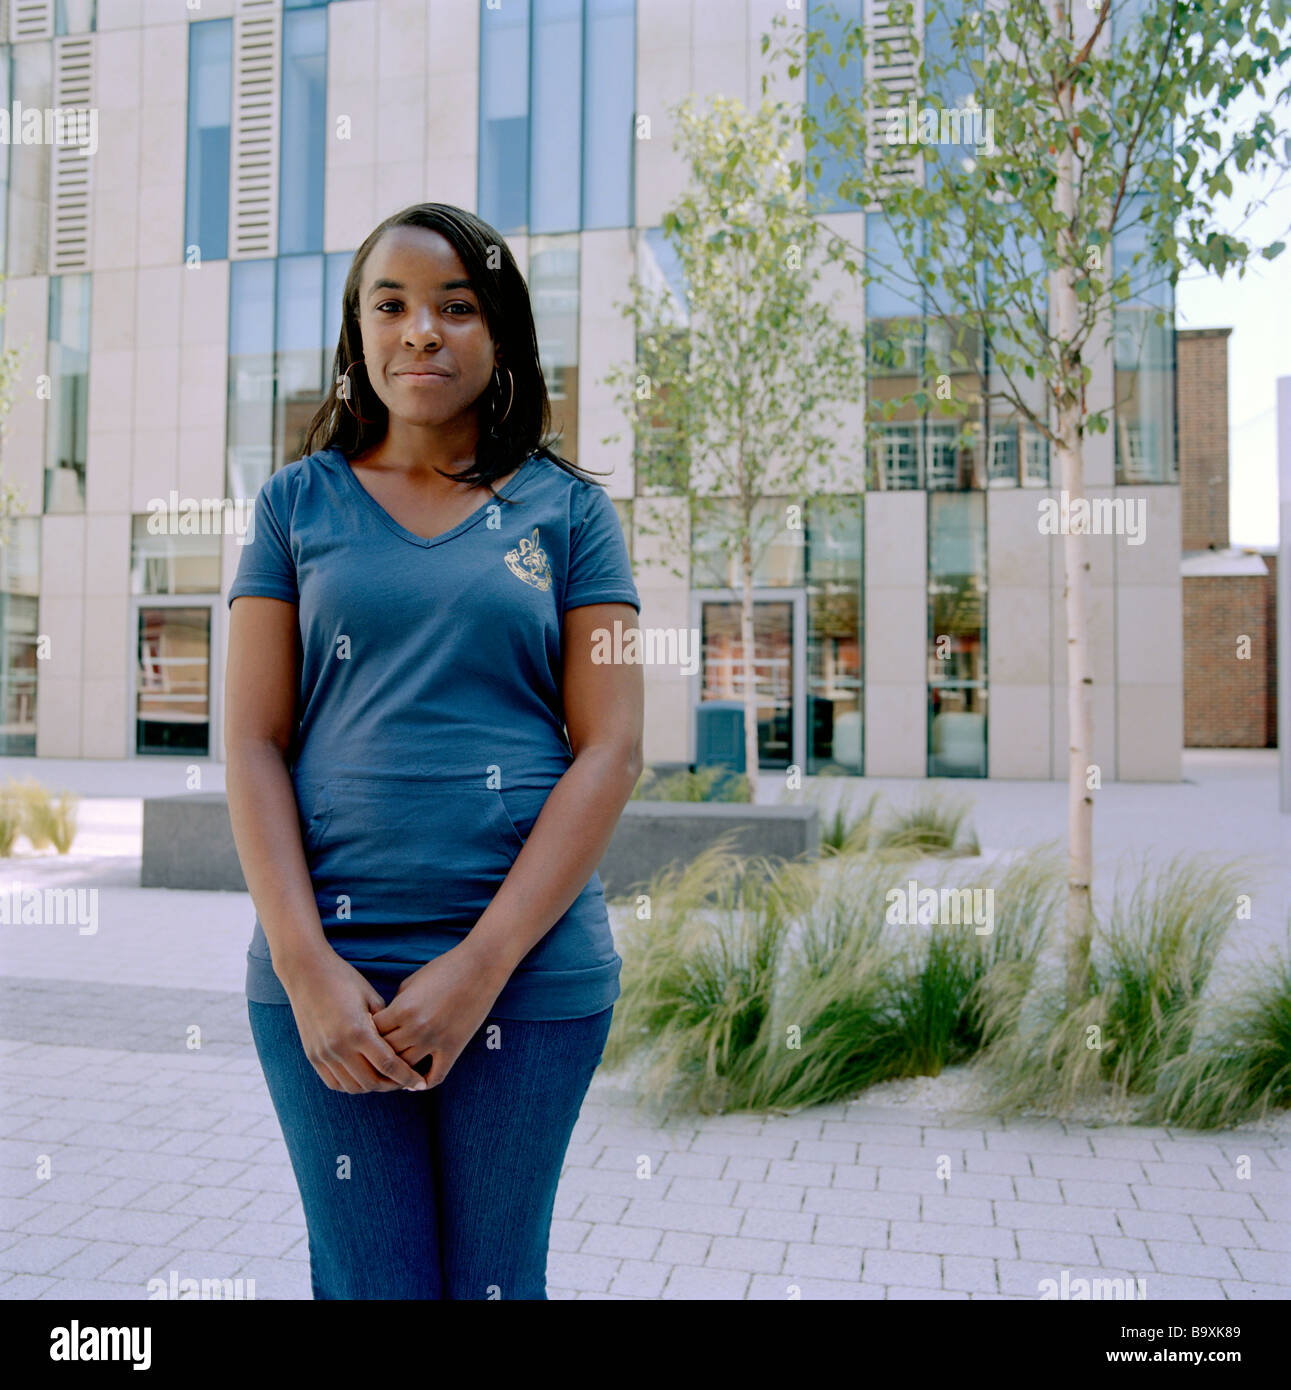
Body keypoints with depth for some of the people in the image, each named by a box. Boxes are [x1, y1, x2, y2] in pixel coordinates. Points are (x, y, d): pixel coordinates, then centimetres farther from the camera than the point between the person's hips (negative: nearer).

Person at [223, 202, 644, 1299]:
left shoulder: (570, 510, 4)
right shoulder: (299, 502, 8)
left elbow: (611, 749, -3)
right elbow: (253, 742, 3)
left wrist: (480, 965, -11)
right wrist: (305, 963, -9)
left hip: (531, 967, 0)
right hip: (325, 966, 1)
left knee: (496, 1278, 12)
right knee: (365, 1279, 10)